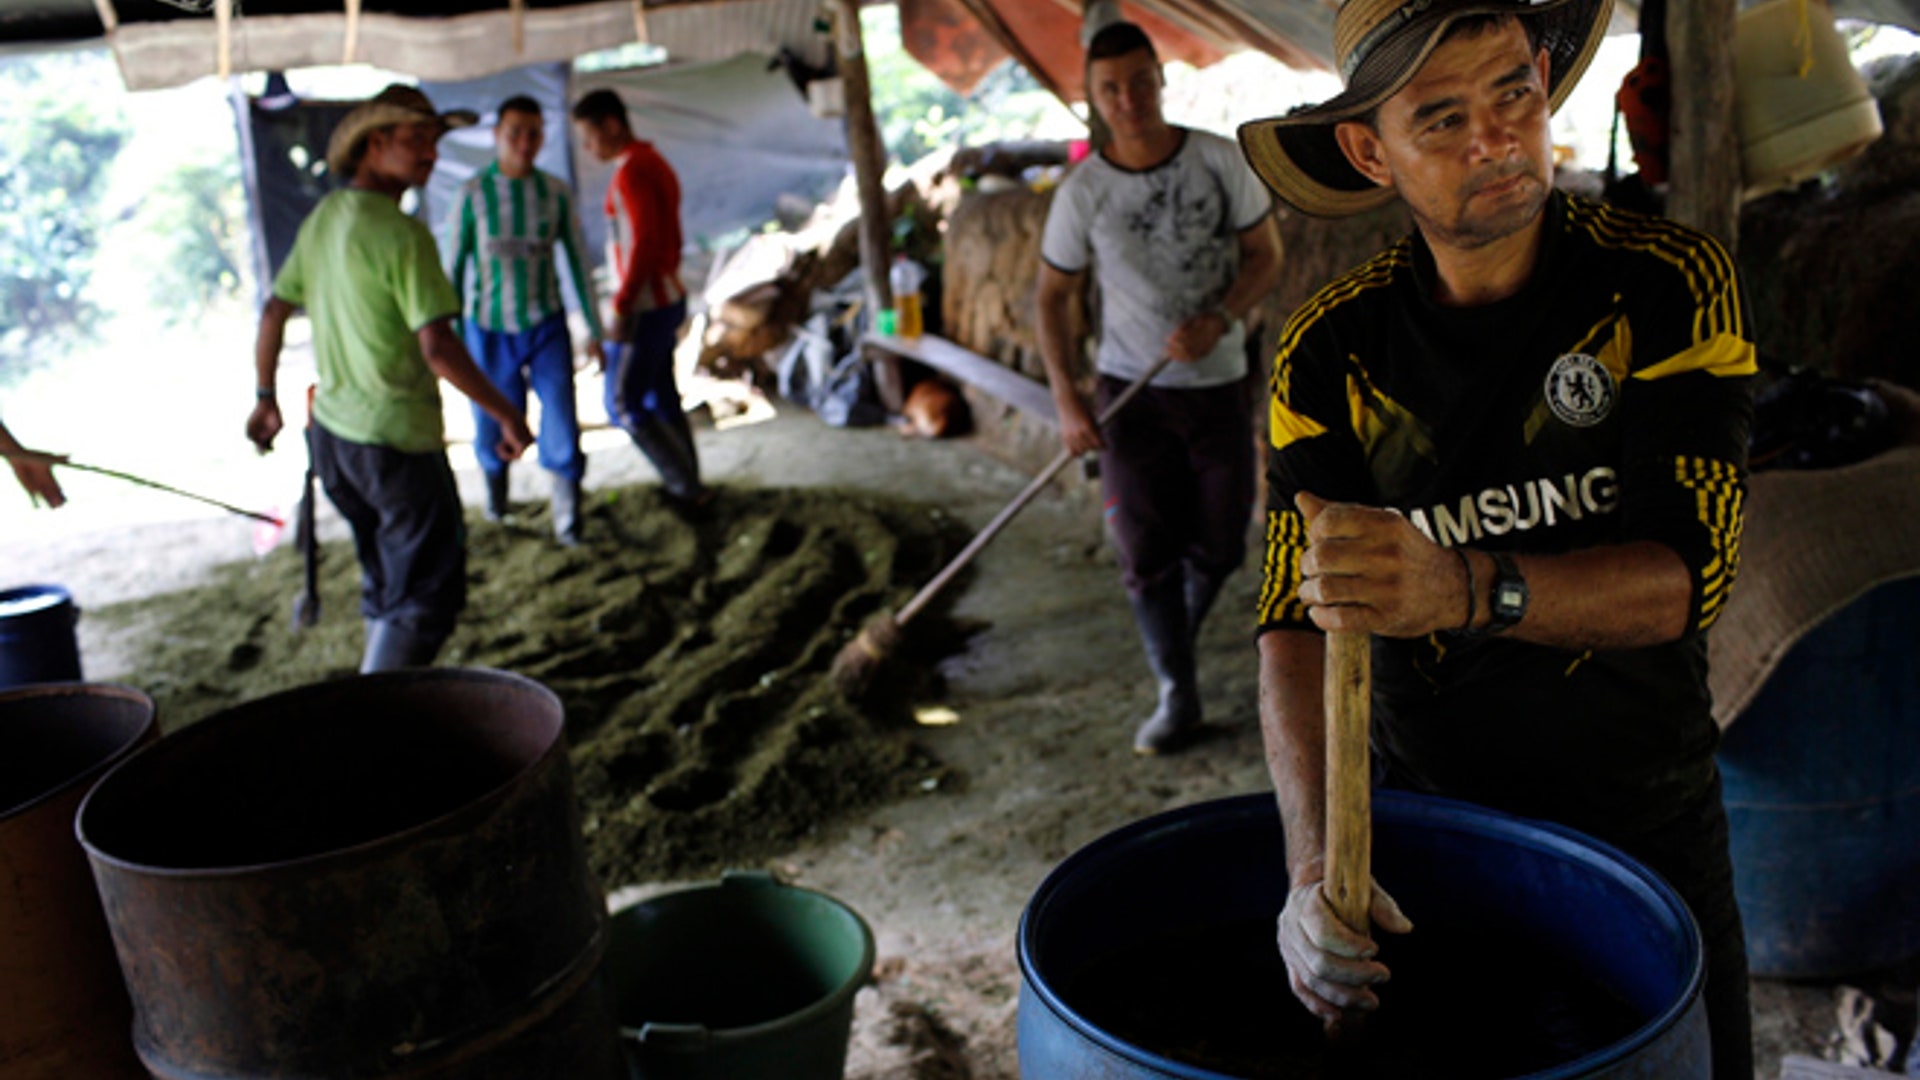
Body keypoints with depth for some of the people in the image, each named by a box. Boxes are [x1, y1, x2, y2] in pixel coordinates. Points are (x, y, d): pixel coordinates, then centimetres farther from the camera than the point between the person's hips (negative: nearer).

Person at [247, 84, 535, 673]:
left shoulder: (322, 218, 7)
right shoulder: (402, 235, -18)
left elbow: (274, 311, 14)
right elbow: (438, 348, -24)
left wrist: (266, 397, 25)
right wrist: (507, 415, -16)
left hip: (331, 431, 9)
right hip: (396, 438, -9)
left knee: (387, 580, 23)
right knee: (430, 589, 2)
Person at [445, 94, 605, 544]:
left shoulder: (556, 193, -3)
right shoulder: (473, 194, -8)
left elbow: (578, 261, 5)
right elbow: (455, 266, -1)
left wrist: (595, 330, 7)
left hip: (546, 325, 1)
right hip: (490, 331, 0)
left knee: (562, 430, -6)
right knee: (494, 430, 12)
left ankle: (567, 520, 11)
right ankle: (494, 477, 46)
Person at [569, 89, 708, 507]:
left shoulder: (631, 173, -18)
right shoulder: (655, 163, 12)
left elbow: (643, 243, -25)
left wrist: (622, 305, -21)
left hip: (645, 307, -10)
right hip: (669, 298, 10)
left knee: (624, 405, -2)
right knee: (660, 395, 16)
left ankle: (685, 485, 2)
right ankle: (687, 484, 23)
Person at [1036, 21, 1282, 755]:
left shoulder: (1218, 160, -6)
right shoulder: (1083, 191, -7)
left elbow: (1266, 255, 0)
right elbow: (1054, 296, 1)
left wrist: (1219, 320, -19)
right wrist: (1066, 401, -9)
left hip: (1218, 384, 1)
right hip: (1132, 390, -1)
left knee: (1218, 546, 8)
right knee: (1145, 551, -4)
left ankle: (1177, 642, 38)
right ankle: (1177, 695, 9)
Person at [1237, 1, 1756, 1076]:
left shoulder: (1671, 288, -14)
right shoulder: (1332, 349, -10)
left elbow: (1686, 574, -23)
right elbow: (1295, 621, -17)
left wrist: (1469, 589, -43)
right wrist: (1313, 863, -32)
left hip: (1643, 815, 0)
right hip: (1424, 807, 1)